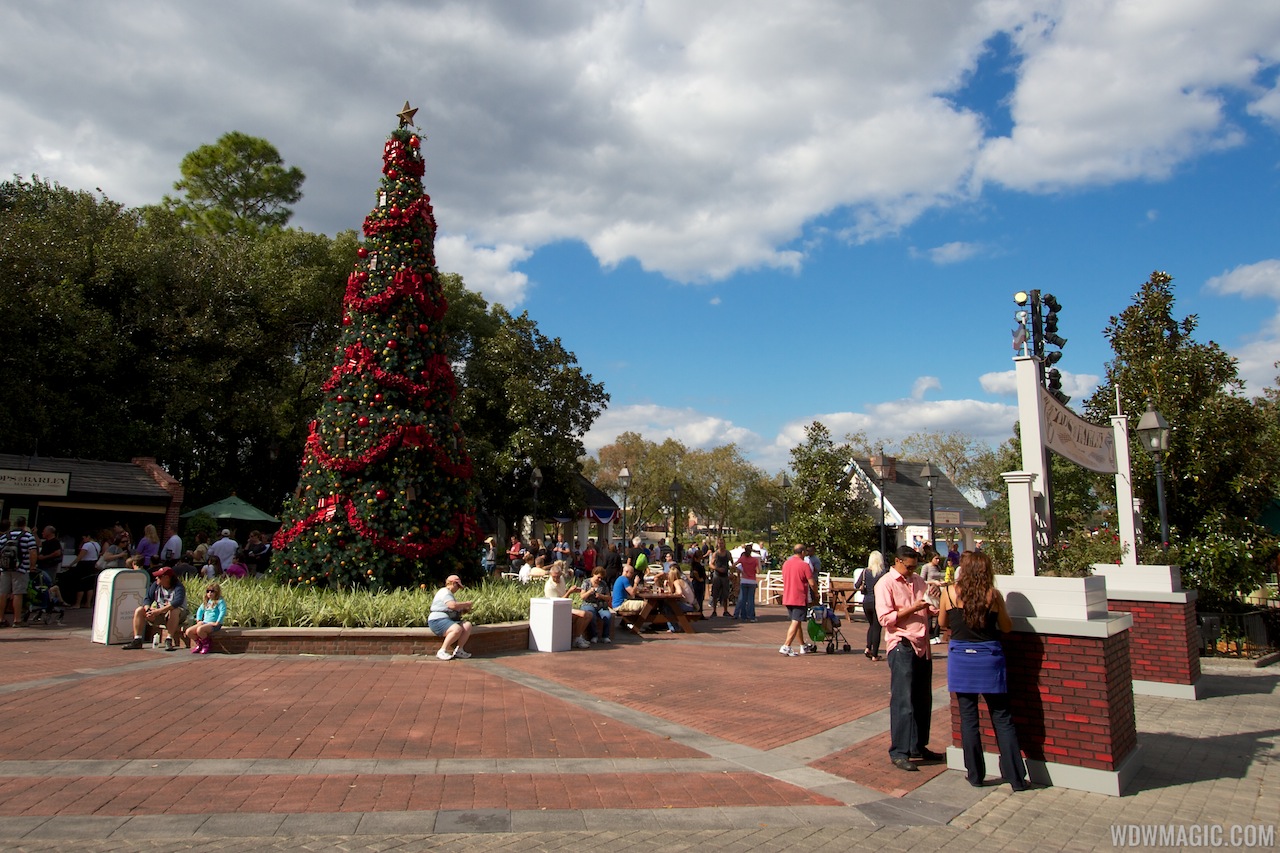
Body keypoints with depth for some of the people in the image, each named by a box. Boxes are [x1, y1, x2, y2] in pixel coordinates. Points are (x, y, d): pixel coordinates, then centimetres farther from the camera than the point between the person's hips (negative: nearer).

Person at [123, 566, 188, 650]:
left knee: (174, 611, -40)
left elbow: (177, 602, -35)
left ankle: (169, 640, -38)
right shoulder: (156, 585, 1)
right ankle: (137, 640, -10)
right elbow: (147, 599, -4)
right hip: (159, 614, 7)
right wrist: (148, 610, -25)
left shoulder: (179, 588, -19)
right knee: (139, 611, -7)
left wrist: (158, 611, -41)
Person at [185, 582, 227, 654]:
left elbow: (223, 611, -18)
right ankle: (199, 644, 12)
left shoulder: (220, 601, -6)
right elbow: (200, 610, 30)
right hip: (205, 622, 8)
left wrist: (217, 623, -21)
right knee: (188, 632, -9)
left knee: (199, 629, -35)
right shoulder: (206, 602, 19)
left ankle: (206, 645, -10)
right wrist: (198, 620, 16)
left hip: (214, 624, -8)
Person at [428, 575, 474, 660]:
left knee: (468, 625, -12)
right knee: (457, 629, -35)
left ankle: (458, 650, -16)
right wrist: (467, 603, -12)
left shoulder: (449, 594, 25)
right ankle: (442, 651, -24)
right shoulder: (444, 592, -9)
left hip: (449, 621, 10)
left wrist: (464, 610, 8)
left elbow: (455, 611, 26)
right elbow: (453, 605, -25)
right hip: (438, 621, -10)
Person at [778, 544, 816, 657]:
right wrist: (816, 593, 5)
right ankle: (786, 647, -14)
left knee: (796, 622, 17)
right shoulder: (804, 565, -11)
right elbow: (812, 583, -12)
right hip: (800, 599, -7)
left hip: (787, 598, 7)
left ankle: (803, 646, 26)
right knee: (796, 622, -6)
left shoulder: (785, 564, 9)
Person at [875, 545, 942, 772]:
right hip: (901, 647, -7)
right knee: (903, 701, -6)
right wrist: (913, 608, -18)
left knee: (923, 700, 13)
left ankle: (918, 746, 26)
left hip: (923, 647, 7)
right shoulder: (886, 584, -5)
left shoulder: (919, 581, 15)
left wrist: (934, 595, 0)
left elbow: (933, 610, 20)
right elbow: (885, 618, -14)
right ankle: (899, 752, -1)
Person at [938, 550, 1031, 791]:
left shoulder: (949, 593, -7)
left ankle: (975, 774, 18)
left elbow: (943, 623, 7)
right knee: (1002, 718, 11)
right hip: (990, 658, 1)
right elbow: (1007, 627, 4)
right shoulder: (993, 595, -7)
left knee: (968, 717, 10)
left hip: (961, 659, 0)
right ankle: (1016, 777, 14)